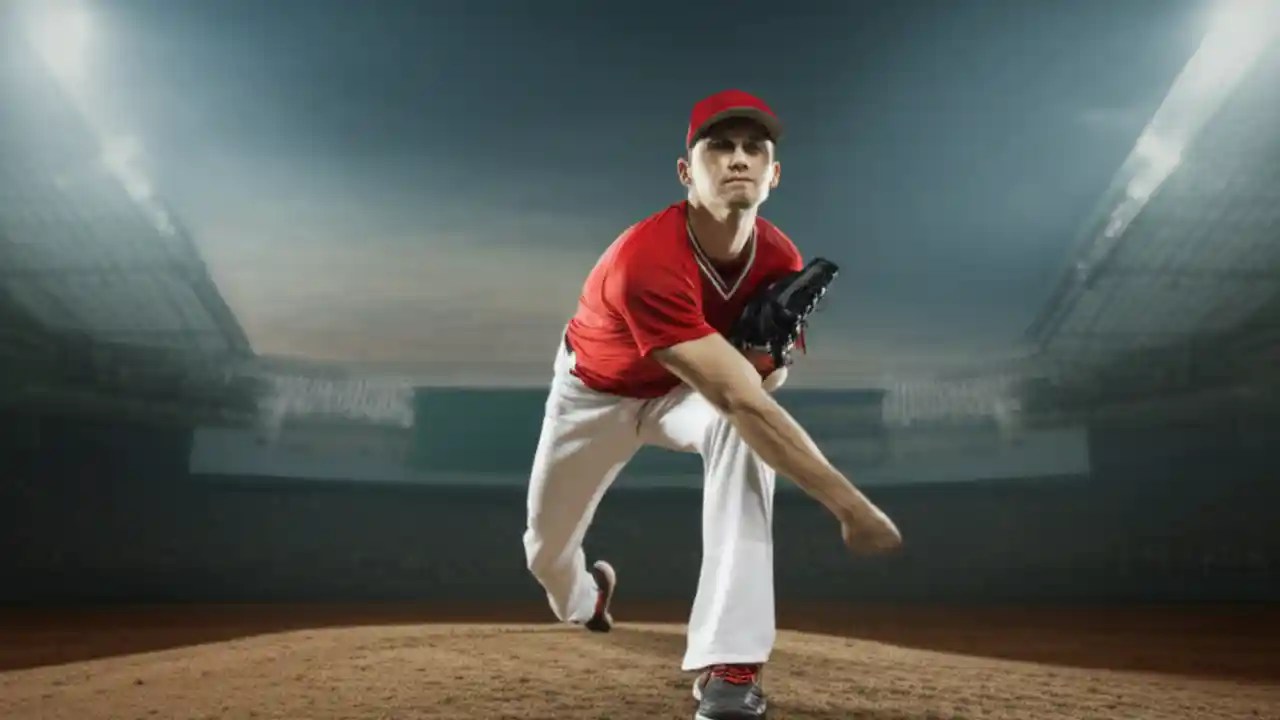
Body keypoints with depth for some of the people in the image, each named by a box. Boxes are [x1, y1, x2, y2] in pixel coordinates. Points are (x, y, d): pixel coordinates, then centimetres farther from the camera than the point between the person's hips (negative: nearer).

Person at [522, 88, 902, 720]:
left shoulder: (780, 259, -22)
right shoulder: (645, 260, -42)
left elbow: (765, 381, -5)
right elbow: (739, 402, -48)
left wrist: (768, 357, -32)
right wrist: (849, 505, -49)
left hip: (682, 393, 3)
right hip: (594, 391, -2)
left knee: (743, 428, -33)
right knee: (546, 544, 9)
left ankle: (729, 666, -33)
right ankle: (585, 603, 53)